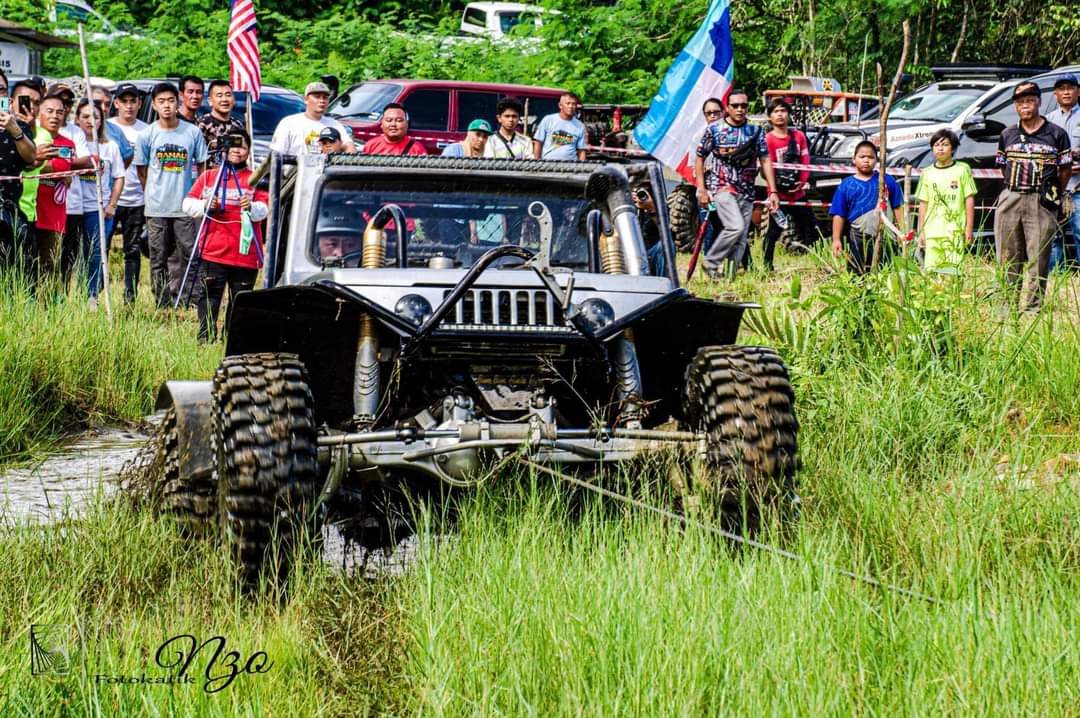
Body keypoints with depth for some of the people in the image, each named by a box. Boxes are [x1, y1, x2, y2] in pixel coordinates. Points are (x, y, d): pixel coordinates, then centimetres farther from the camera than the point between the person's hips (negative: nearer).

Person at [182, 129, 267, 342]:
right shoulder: (208, 176, 14)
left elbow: (263, 210, -5)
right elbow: (188, 204, 11)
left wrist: (251, 207, -28)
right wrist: (204, 206, -10)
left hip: (245, 255, -1)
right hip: (212, 253, 1)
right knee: (207, 300, -4)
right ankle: (205, 340, -1)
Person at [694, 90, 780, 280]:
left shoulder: (755, 131, 8)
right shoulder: (714, 129, 0)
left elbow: (765, 161, 8)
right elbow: (699, 158, 5)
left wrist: (773, 191, 0)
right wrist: (702, 189, -3)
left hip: (746, 192, 4)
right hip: (722, 187, -4)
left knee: (741, 239, 0)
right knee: (736, 227, -24)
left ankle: (731, 277, 6)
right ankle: (710, 262, -7)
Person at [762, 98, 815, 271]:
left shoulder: (798, 136, 6)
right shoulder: (768, 139, -8)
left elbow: (805, 161, 4)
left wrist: (802, 181, -10)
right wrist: (777, 184, -19)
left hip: (798, 192, 5)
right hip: (778, 193, -5)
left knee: (811, 227, 7)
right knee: (774, 230, -2)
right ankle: (768, 266, 5)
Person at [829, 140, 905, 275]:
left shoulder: (887, 181, 4)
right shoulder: (846, 185, 3)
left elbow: (897, 208, 6)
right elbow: (839, 215, 2)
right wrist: (836, 240, -5)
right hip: (858, 240, 0)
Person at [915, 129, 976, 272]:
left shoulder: (962, 169, 5)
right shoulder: (927, 173, 13)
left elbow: (969, 200, 4)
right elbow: (923, 204, 15)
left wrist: (969, 228, -1)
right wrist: (921, 232, 11)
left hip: (956, 232, -3)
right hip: (932, 233, 3)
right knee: (931, 270, -5)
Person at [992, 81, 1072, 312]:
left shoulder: (1056, 134, 1)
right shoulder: (1007, 135, 12)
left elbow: (1066, 168, 8)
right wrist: (1015, 190, 14)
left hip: (1042, 204, -4)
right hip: (1010, 200, 4)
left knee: (1038, 258, -5)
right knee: (1008, 259, 6)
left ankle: (1033, 307, -3)